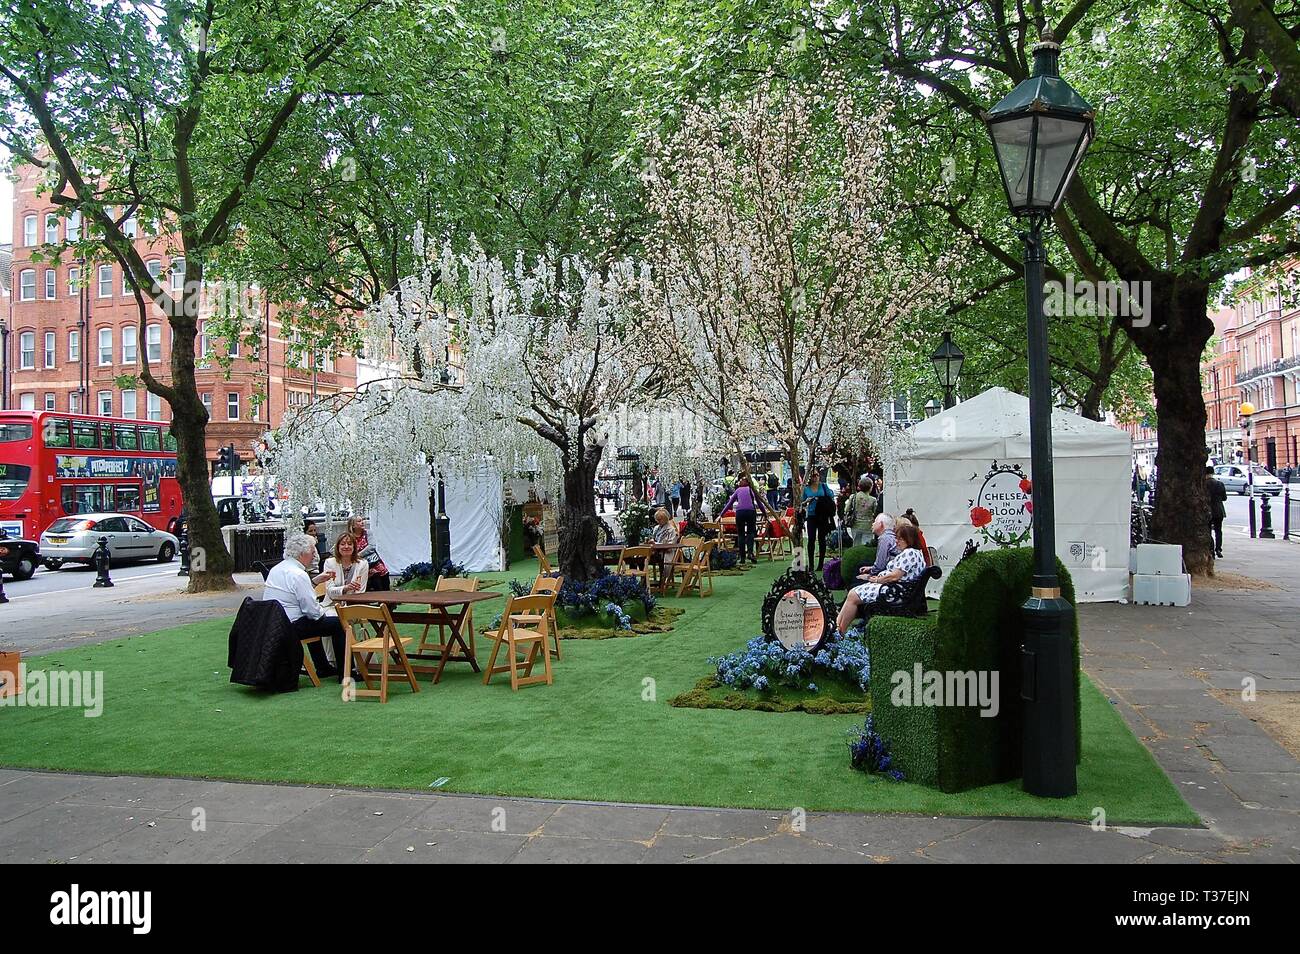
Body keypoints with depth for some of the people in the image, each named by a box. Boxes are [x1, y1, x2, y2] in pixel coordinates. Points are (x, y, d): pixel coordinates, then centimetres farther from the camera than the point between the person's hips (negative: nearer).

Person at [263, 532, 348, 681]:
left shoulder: (276, 569, 9)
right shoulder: (298, 574, -20)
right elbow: (312, 611, -19)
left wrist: (315, 581, 19)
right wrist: (323, 612, 1)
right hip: (290, 628, -10)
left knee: (314, 621, 35)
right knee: (338, 623, -2)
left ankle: (323, 668, 41)